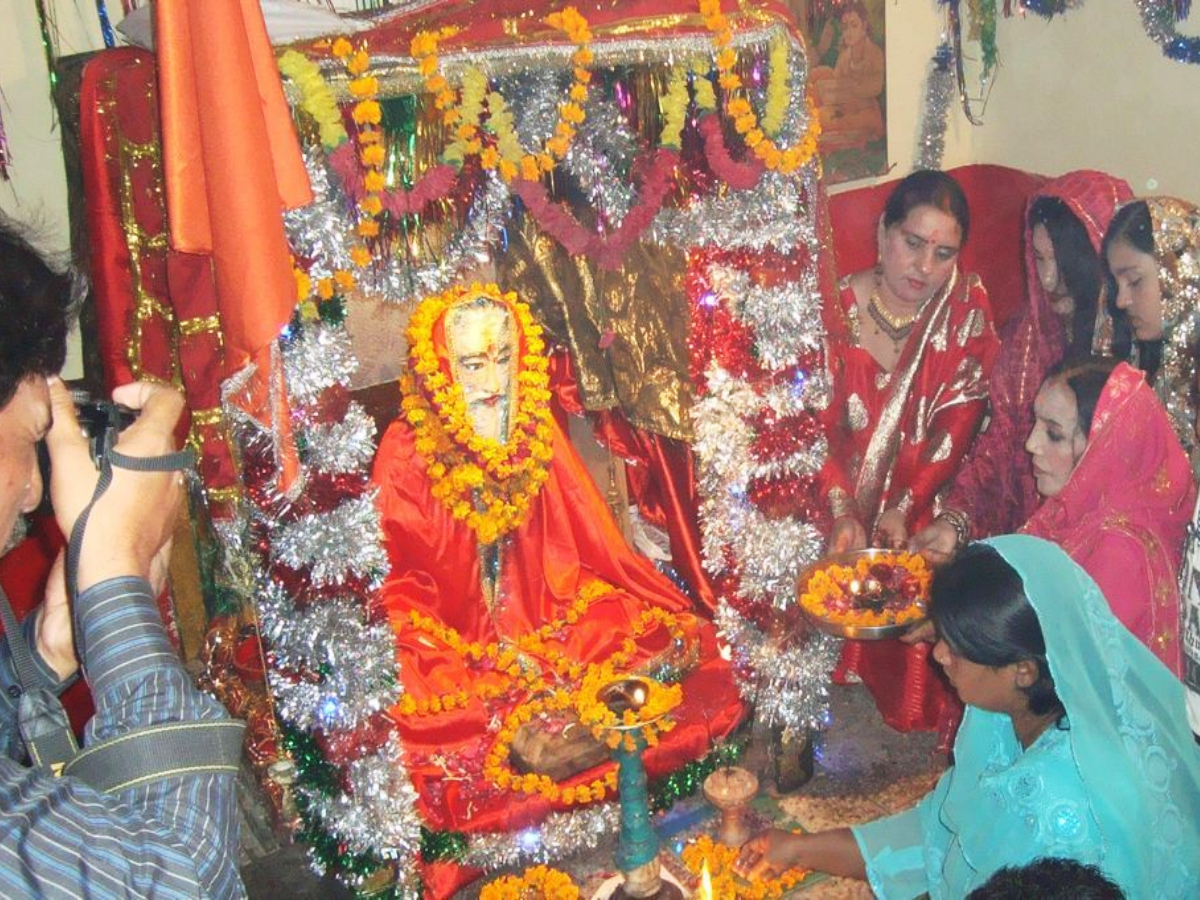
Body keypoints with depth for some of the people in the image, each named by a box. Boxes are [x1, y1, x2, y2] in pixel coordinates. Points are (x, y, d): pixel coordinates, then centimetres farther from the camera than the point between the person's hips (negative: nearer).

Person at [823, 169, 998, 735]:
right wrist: (843, 513, -22)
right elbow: (818, 424, -8)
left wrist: (906, 507, -18)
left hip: (927, 499, 0)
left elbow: (958, 422, -7)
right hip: (844, 492, 0)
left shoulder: (967, 308, -3)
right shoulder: (839, 309, -5)